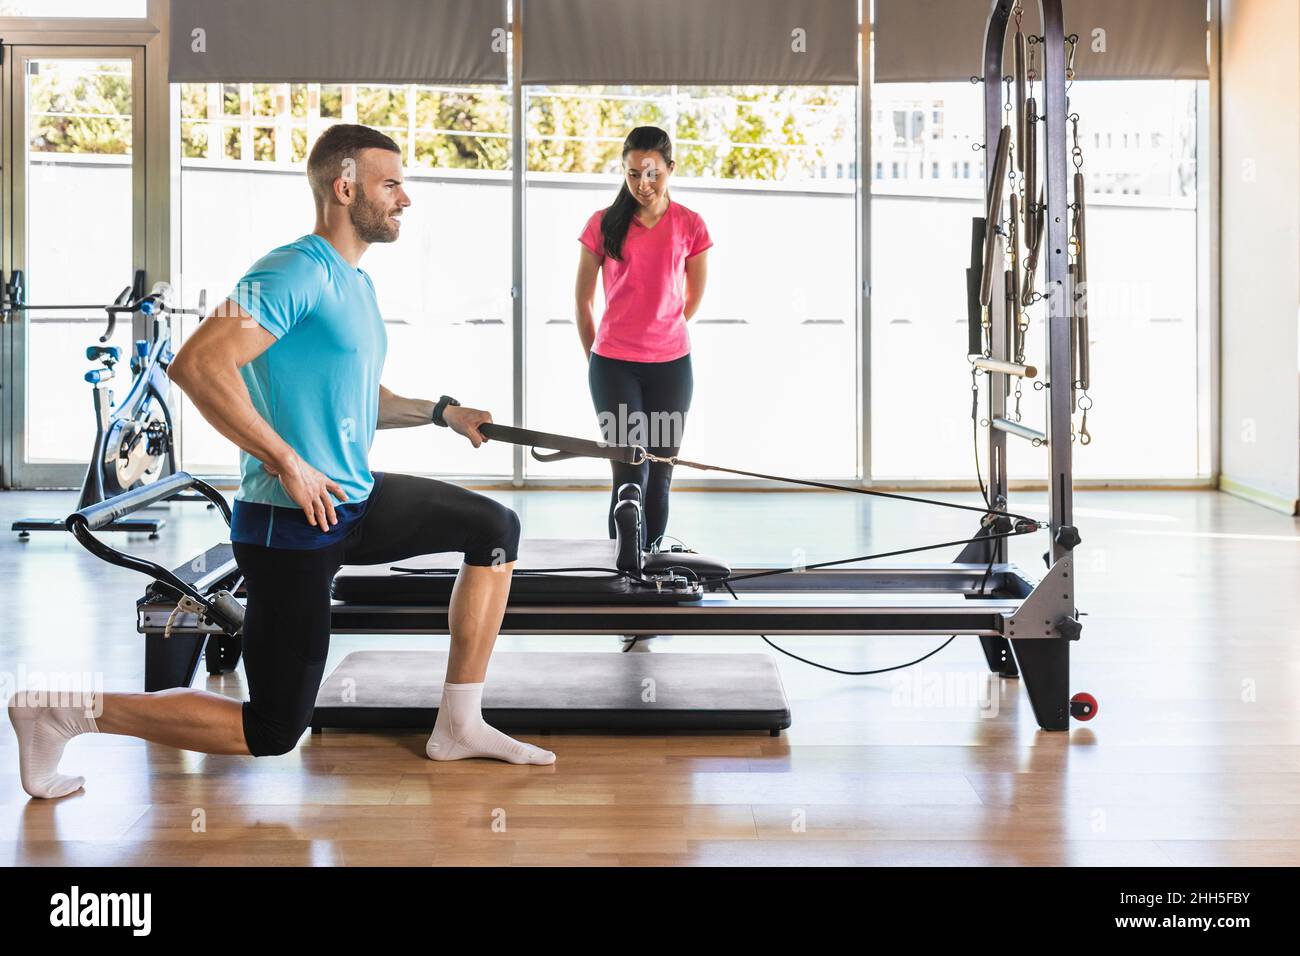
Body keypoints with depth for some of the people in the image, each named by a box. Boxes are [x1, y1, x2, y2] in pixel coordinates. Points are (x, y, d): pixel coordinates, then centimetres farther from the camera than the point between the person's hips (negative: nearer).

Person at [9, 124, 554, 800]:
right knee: (272, 732, -3)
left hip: (355, 502, 10)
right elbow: (197, 364, -29)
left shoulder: (354, 283, 15)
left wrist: (441, 412, 16)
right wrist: (289, 464, -26)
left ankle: (458, 725, 15)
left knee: (496, 527, 11)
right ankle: (65, 712, 7)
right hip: (291, 524, -10)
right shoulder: (297, 273, -17)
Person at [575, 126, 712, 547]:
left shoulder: (690, 225, 0)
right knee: (630, 474, -7)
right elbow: (583, 300, 8)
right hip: (613, 366, -1)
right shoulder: (603, 224, -2)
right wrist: (595, 355, 14)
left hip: (671, 365, 2)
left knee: (660, 475, 7)